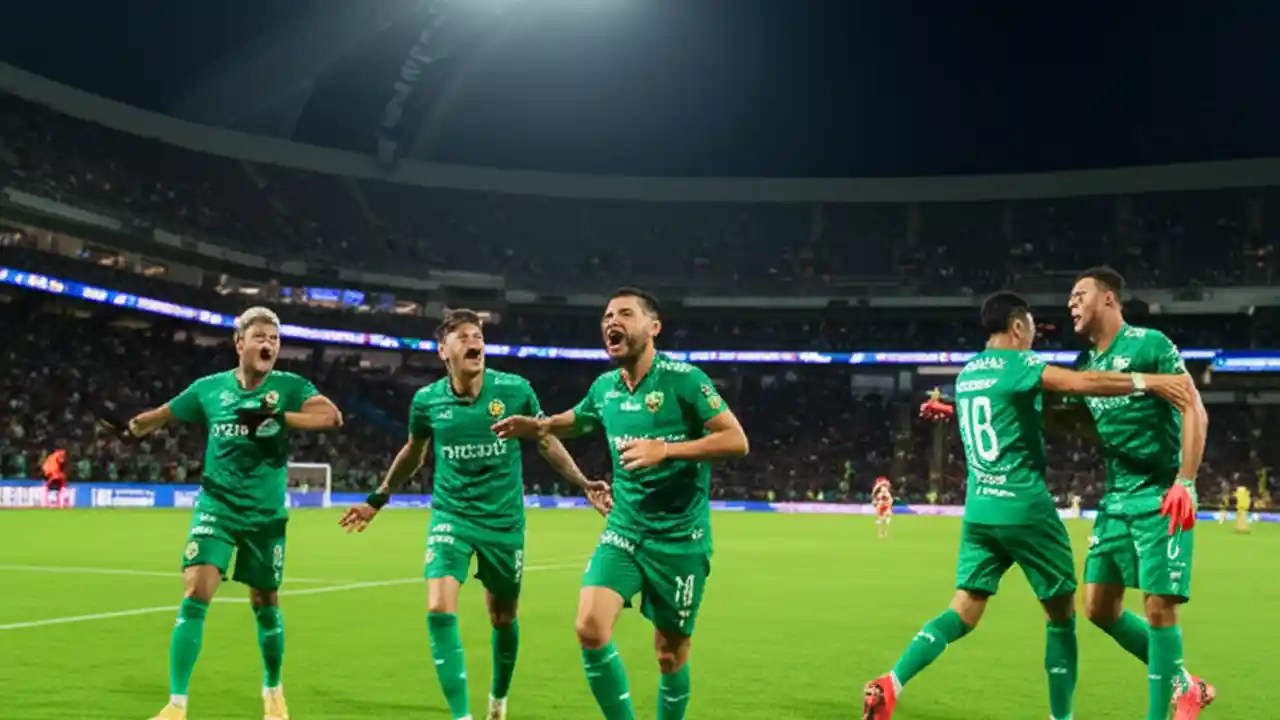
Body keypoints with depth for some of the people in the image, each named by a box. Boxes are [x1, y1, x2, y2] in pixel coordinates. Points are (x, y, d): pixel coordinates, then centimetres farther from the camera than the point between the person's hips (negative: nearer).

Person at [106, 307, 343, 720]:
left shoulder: (289, 386, -6)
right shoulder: (209, 388, -2)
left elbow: (332, 417, -22)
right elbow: (162, 415, 15)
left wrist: (277, 416, -30)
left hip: (266, 514, 0)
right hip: (217, 506, 0)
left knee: (265, 604, 12)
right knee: (195, 594, -15)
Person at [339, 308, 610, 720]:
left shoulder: (516, 390, -11)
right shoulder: (427, 400, -6)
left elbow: (546, 441, 6)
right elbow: (413, 453, 14)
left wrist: (582, 483, 0)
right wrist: (377, 500, 20)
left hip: (504, 521, 0)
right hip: (451, 516, 0)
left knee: (503, 619, 13)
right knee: (439, 611, -19)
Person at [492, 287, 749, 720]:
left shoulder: (682, 378, -13)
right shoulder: (604, 387, 5)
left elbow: (736, 440, -15)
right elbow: (573, 421, 26)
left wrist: (665, 449, -24)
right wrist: (537, 426, 4)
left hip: (680, 538, -4)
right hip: (624, 530, 4)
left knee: (670, 653, 5)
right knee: (590, 628, -14)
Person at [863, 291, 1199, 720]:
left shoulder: (967, 373, 15)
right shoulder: (1016, 365, -8)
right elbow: (1081, 383, -23)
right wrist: (1147, 382, -20)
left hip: (978, 508, 7)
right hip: (1024, 507, -7)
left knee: (964, 611, 5)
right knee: (1061, 613, 8)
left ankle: (891, 684, -11)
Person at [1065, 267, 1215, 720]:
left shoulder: (1149, 344, -8)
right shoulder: (1085, 363, 12)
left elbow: (1194, 412, -12)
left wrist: (1184, 483, -21)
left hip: (1160, 495, -8)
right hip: (1117, 496, 8)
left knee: (1159, 606, -8)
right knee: (1099, 607, 7)